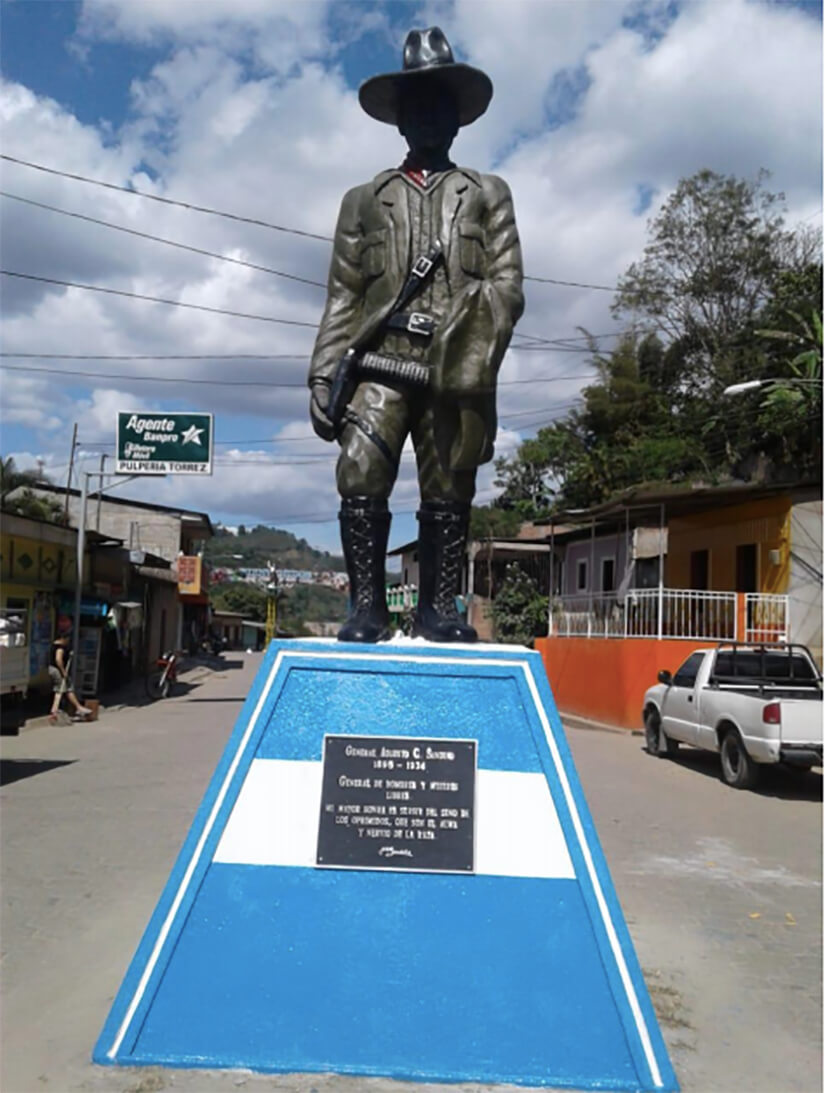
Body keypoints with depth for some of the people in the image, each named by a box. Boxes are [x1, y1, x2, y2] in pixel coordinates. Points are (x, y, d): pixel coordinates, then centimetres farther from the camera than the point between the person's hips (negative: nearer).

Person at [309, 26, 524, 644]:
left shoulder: (488, 195, 21)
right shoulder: (365, 200, 22)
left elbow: (508, 285, 9)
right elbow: (342, 296, 14)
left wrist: (481, 342, -10)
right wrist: (324, 374, 3)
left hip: (455, 369, 0)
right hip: (381, 363, 0)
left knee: (448, 492, 0)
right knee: (361, 478, -16)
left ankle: (438, 609, 7)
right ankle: (367, 607, -9)